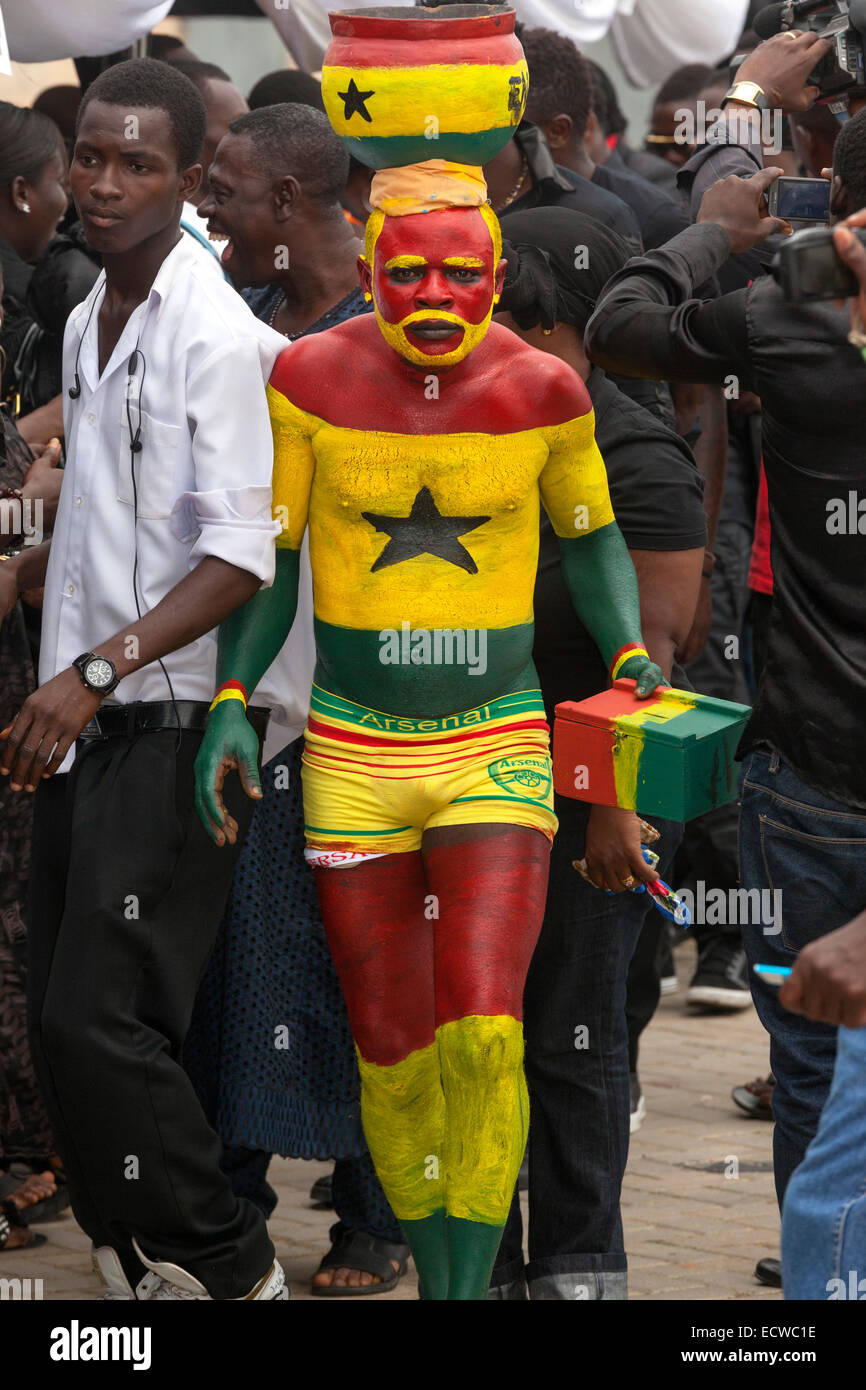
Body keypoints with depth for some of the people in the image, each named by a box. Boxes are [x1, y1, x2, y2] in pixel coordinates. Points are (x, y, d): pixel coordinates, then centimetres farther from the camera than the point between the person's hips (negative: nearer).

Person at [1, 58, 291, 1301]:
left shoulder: (213, 334, -12)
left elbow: (240, 557, -19)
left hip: (169, 728, -8)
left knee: (101, 1021, -13)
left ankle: (229, 1267, 0)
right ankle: (139, 1264, 17)